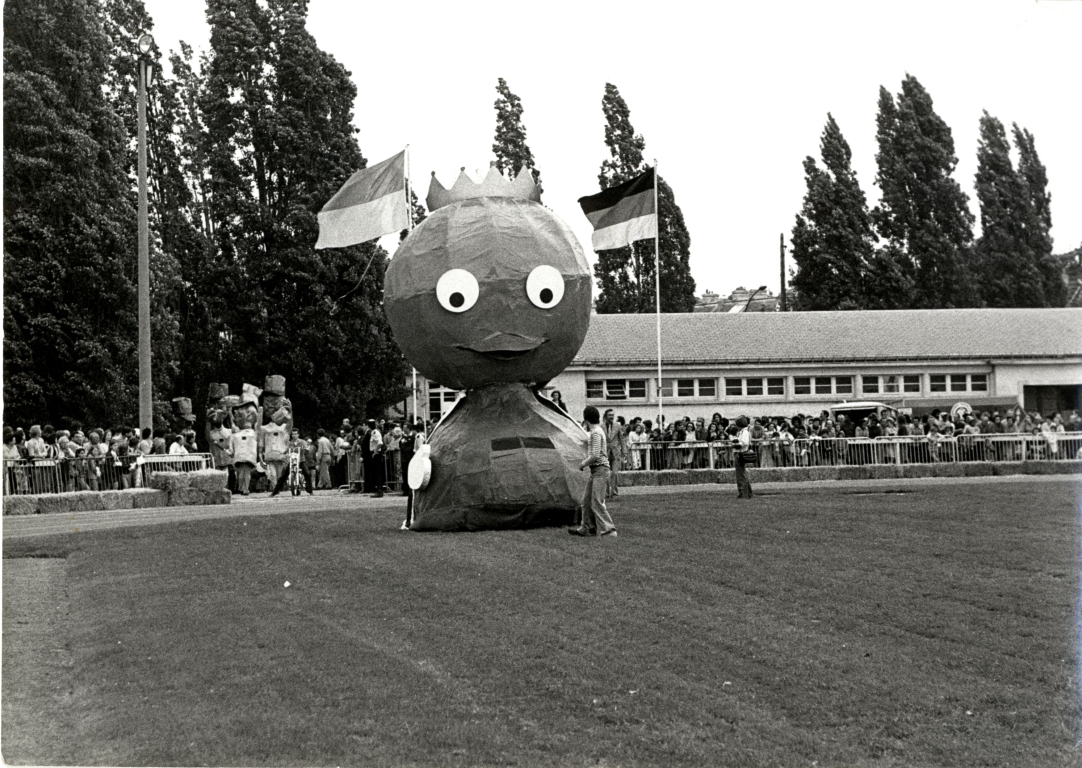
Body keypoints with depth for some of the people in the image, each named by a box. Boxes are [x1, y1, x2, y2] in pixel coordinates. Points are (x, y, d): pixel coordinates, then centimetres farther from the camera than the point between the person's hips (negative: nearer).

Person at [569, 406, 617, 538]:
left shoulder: (596, 433, -16)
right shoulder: (598, 430, 15)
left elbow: (595, 456, -21)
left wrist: (583, 464, -8)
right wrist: (586, 460, 14)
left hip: (600, 469, -10)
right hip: (595, 471, 10)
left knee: (597, 501, -12)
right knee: (586, 500, 15)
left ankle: (608, 530, -13)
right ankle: (587, 528, 24)